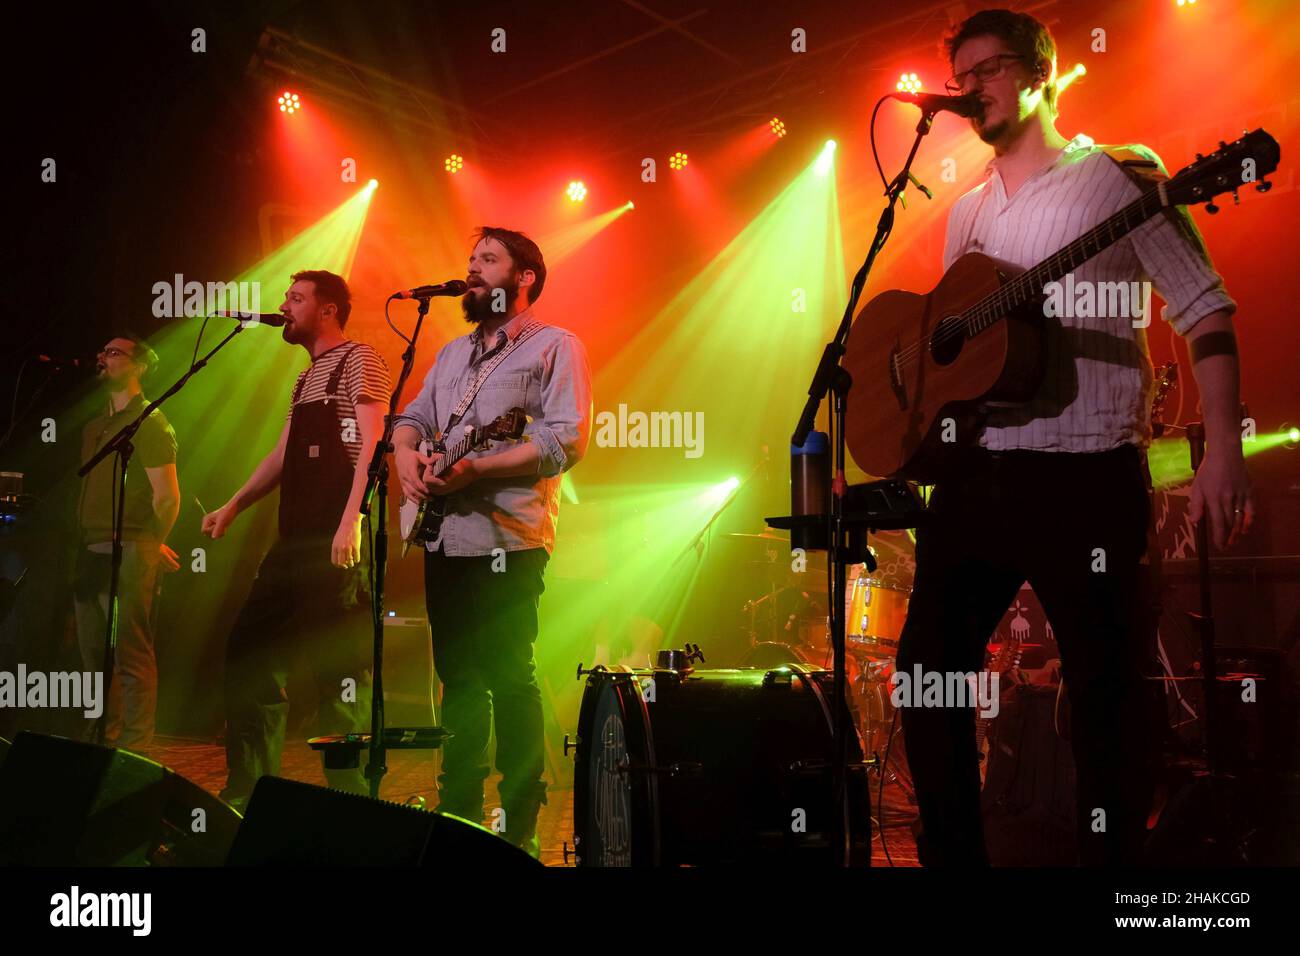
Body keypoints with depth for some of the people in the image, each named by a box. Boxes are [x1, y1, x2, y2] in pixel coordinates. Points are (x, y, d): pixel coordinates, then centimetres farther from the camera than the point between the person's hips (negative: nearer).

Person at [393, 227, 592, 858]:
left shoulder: (554, 346, -1)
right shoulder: (454, 352, 23)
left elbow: (566, 439, -13)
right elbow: (412, 417, 22)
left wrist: (474, 469, -19)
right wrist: (407, 453, -3)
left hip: (505, 539, -7)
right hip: (445, 539, 7)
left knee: (510, 683, -7)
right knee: (458, 679, 12)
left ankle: (519, 828, 1)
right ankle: (458, 812, 22)